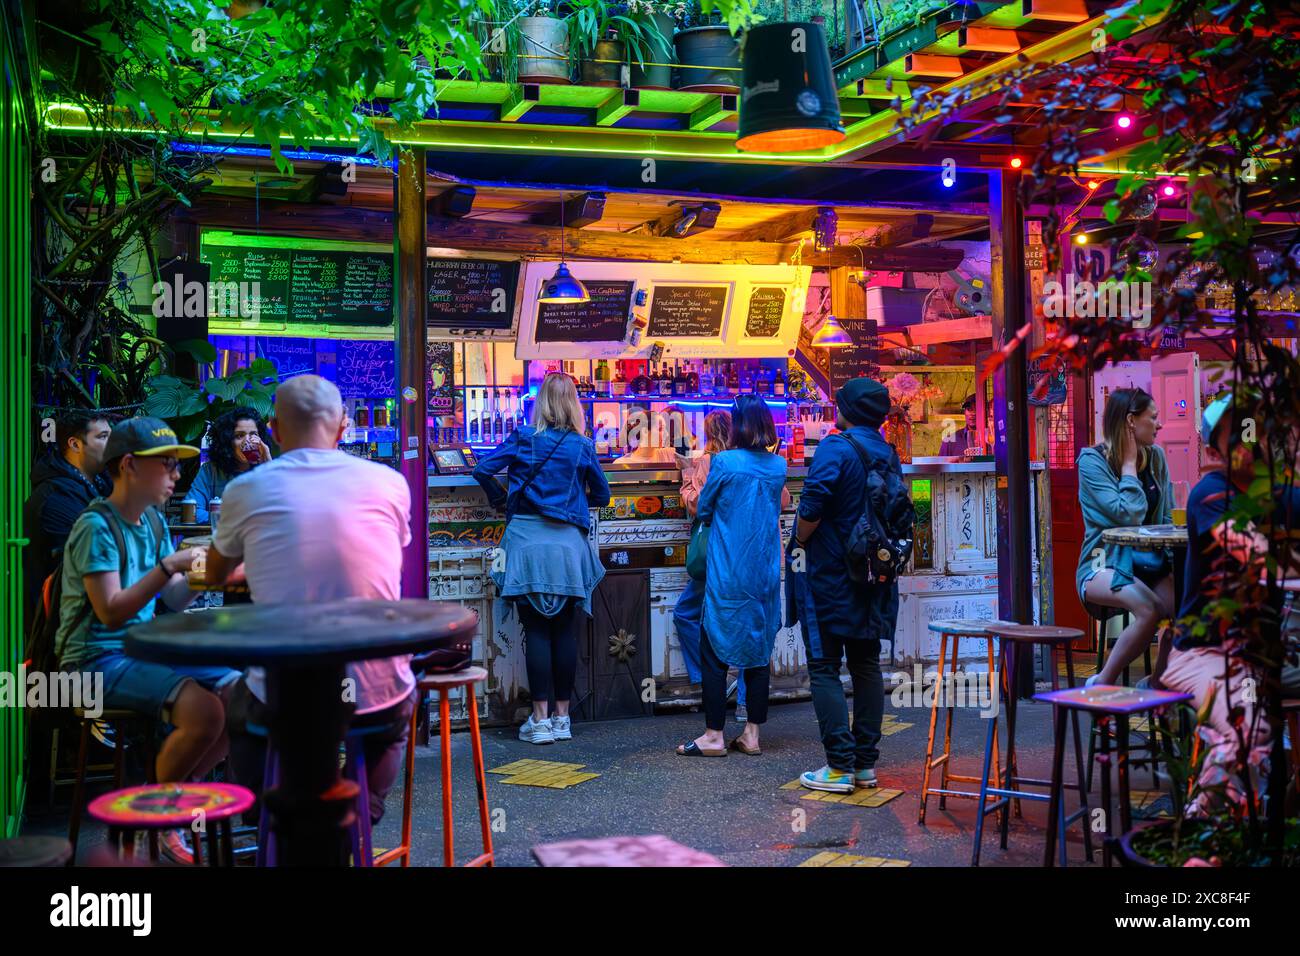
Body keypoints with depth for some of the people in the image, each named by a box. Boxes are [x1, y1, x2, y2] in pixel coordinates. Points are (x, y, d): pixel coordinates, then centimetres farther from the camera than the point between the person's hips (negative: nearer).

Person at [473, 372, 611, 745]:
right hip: (568, 544, 1)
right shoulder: (582, 445, 4)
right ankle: (562, 717, 14)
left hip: (527, 542, -1)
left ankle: (540, 719, 2)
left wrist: (501, 501, 13)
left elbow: (483, 469, -3)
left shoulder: (523, 438, 0)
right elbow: (601, 495, 13)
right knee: (565, 631, 7)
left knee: (536, 632, 1)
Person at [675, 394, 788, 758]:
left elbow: (703, 510, 0)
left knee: (714, 652, 3)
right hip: (765, 574, 5)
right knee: (758, 650, 10)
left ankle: (714, 735, 5)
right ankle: (751, 734, 14)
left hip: (727, 574, -5)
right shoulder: (778, 465, 3)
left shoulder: (724, 462, -11)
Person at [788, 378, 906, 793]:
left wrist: (800, 545, -6)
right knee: (867, 666, 12)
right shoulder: (889, 455, 9)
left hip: (830, 576, -7)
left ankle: (840, 767, -1)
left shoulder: (835, 449, -15)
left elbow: (811, 508, -23)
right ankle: (866, 764, 16)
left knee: (824, 669, -1)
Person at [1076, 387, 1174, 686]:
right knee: (1149, 609, -35)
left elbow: (1167, 518, 15)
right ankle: (1102, 685, -16)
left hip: (1150, 563, 6)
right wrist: (1129, 463, -9)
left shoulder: (1155, 456, 12)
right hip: (1105, 565, -5)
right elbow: (1130, 516, -18)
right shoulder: (1092, 460, -7)